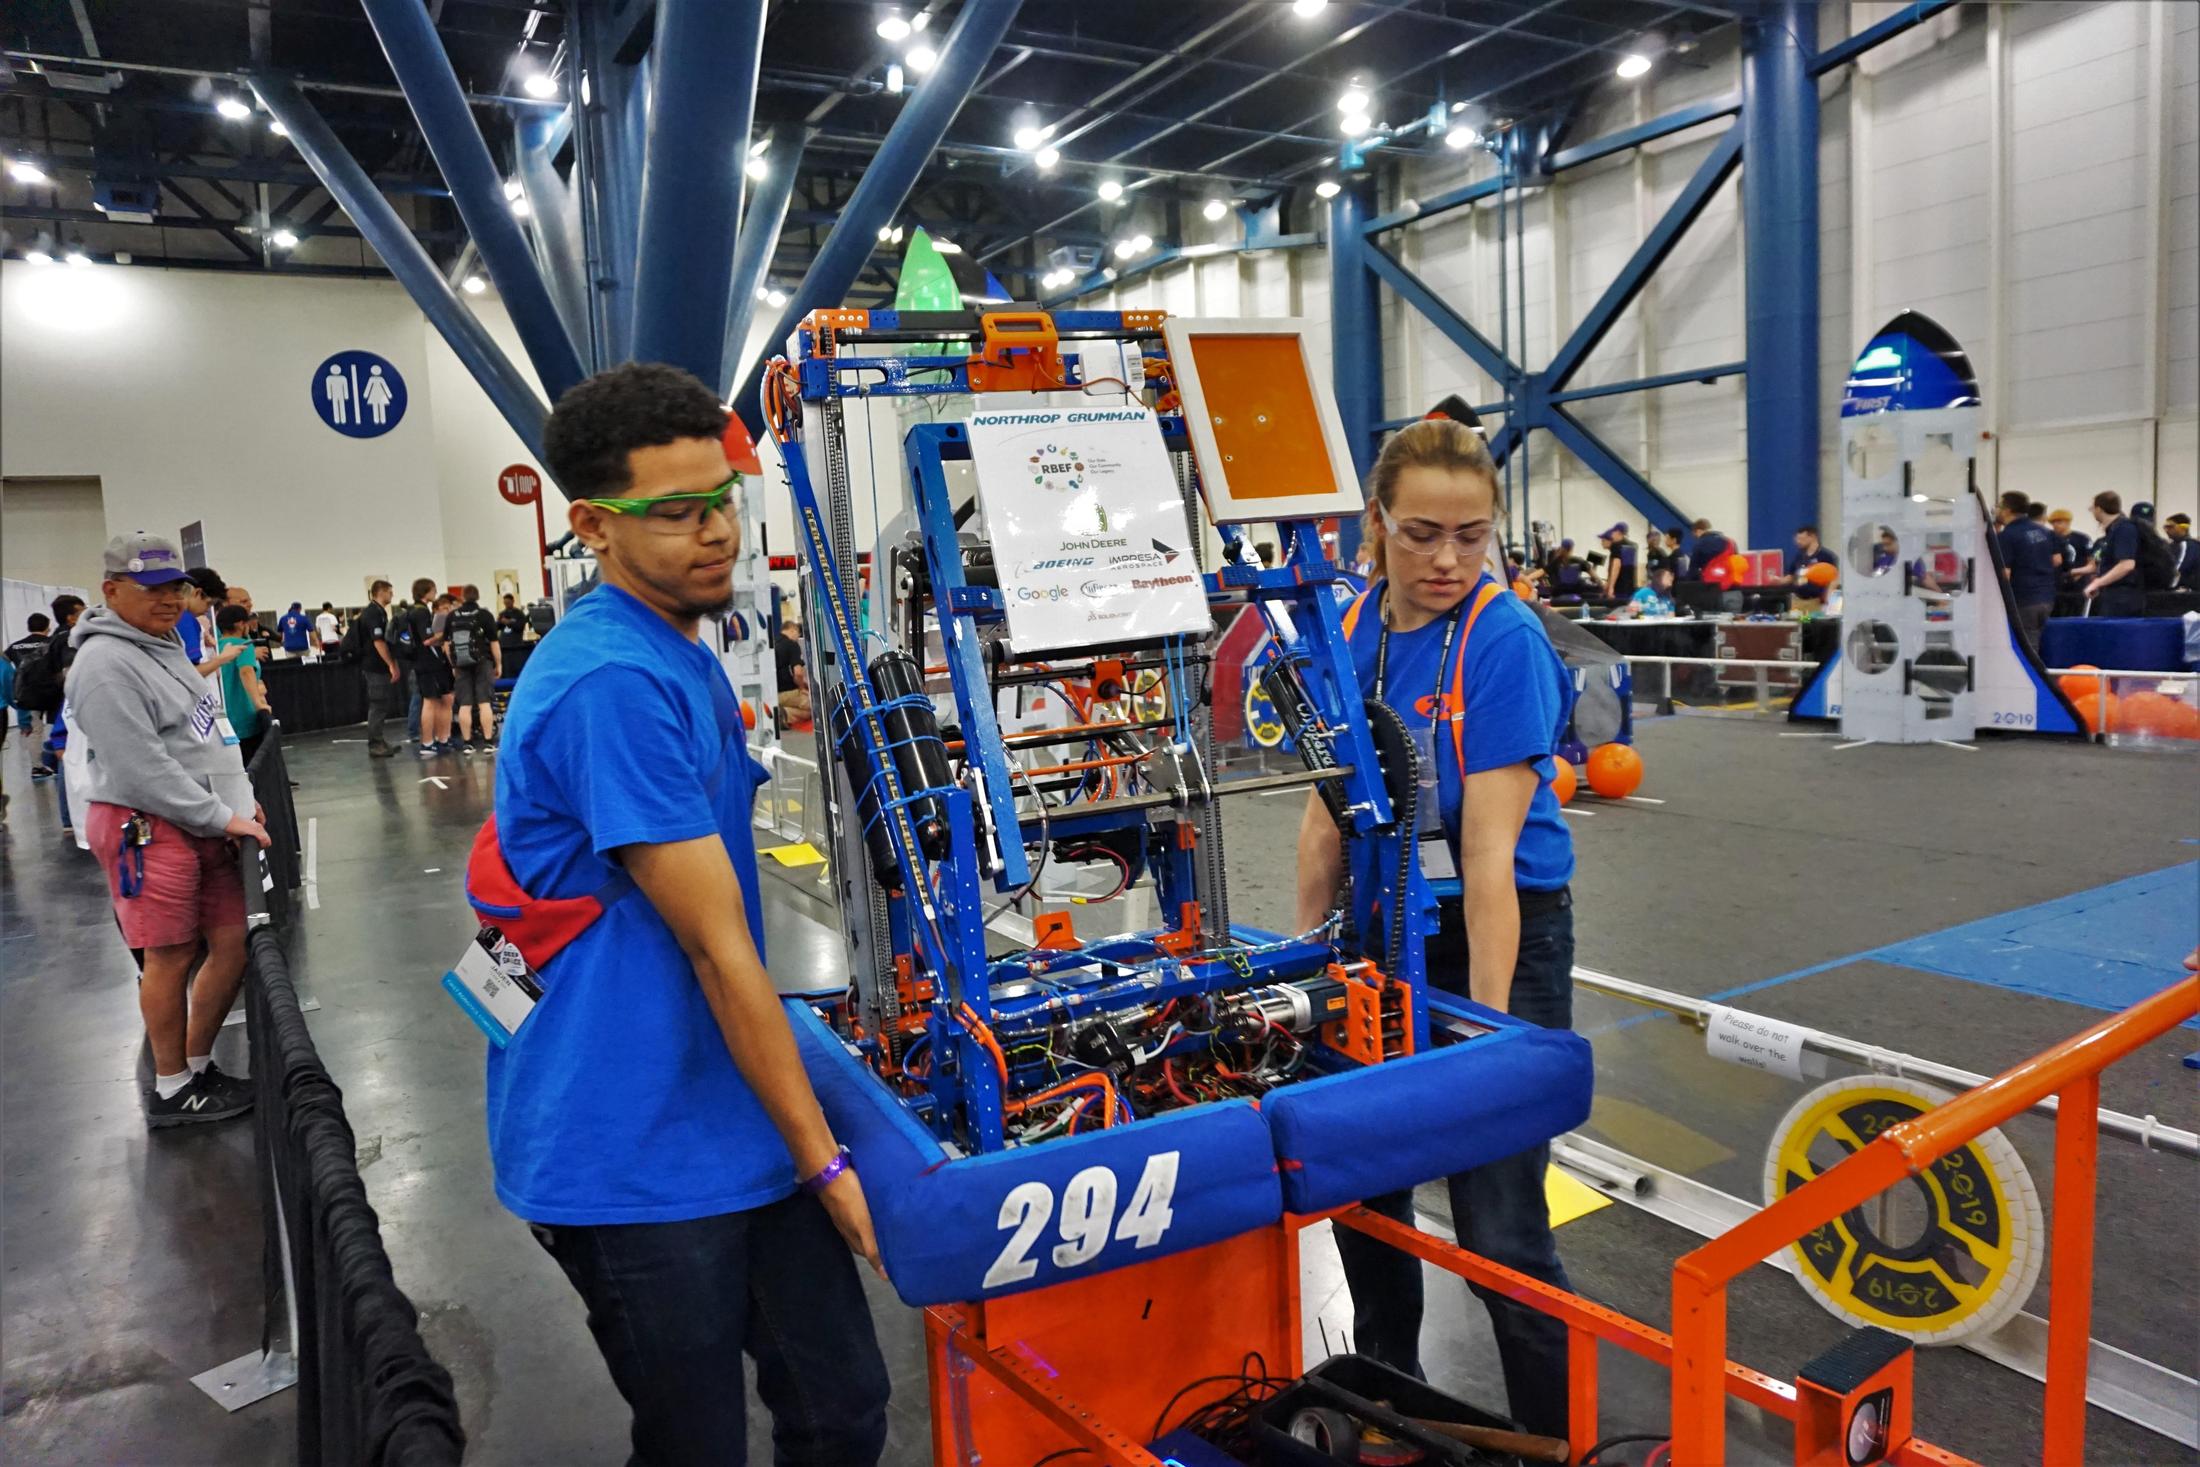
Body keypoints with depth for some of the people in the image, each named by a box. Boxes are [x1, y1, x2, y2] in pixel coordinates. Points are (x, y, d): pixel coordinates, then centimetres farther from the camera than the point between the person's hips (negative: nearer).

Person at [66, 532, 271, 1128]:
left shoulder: (164, 646, 18)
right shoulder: (107, 664, -14)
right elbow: (143, 768, -19)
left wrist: (241, 800, 12)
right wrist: (222, 816, -15)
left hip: (204, 827, 9)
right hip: (149, 830, -9)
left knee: (234, 945, 8)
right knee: (170, 958, -1)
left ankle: (197, 1066, 23)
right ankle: (172, 1090, 13)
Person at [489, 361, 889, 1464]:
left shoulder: (685, 660, 8)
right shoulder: (613, 683, -21)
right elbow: (716, 946, -20)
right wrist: (822, 1157, -14)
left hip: (744, 1124, 8)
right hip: (640, 1160, -8)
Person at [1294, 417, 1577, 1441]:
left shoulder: (1505, 644, -19)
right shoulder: (1353, 631, -1)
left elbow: (1489, 855, -24)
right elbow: (1331, 812, 6)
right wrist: (1305, 953, 8)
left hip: (1499, 935, -6)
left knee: (1498, 1226, -4)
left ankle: (1560, 1438, 22)